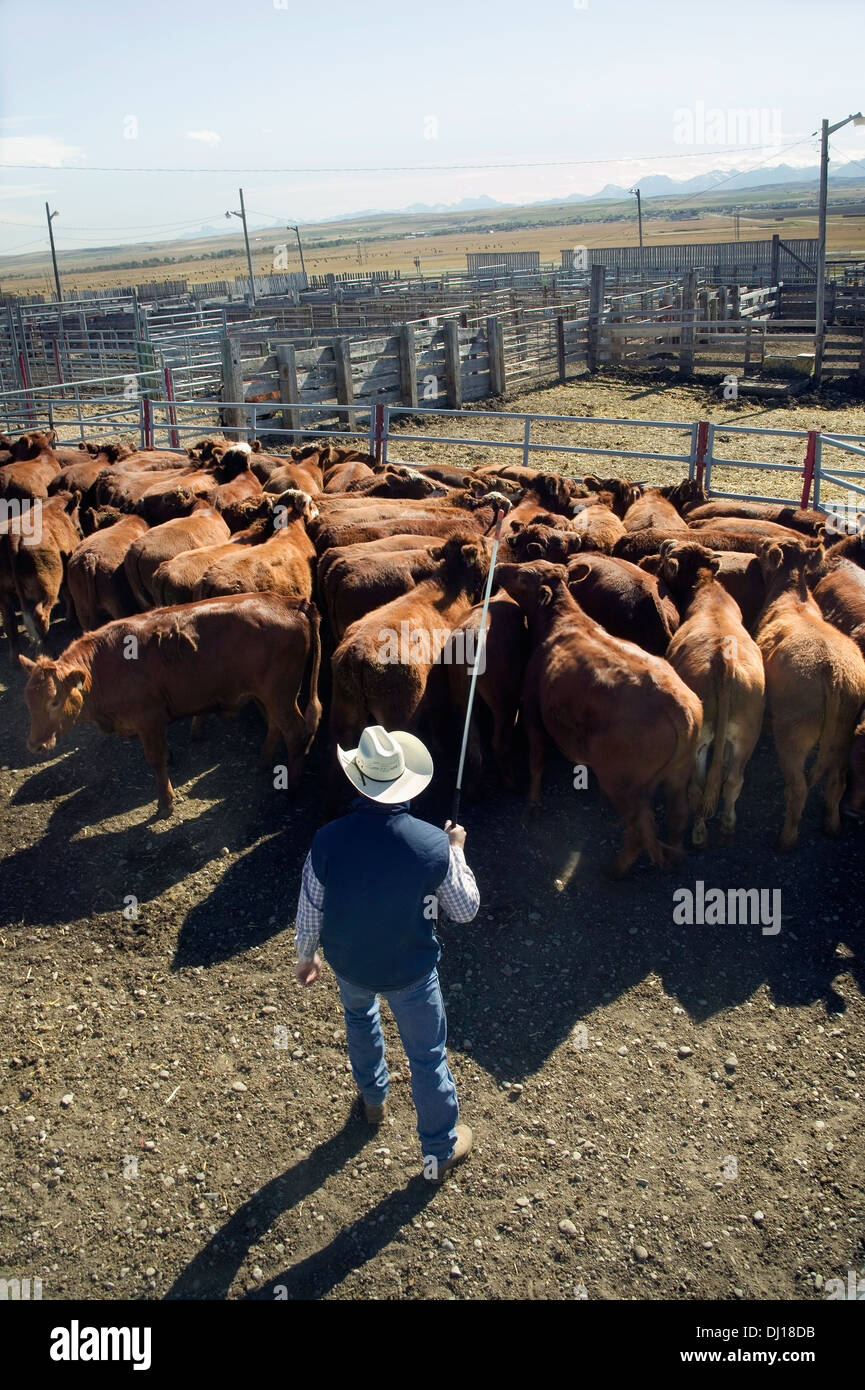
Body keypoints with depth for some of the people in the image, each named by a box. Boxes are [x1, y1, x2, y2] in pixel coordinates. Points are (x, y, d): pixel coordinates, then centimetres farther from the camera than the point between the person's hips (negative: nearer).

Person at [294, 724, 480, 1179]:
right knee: (427, 1055, 19)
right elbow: (465, 909, -11)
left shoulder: (329, 840, -25)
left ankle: (373, 1098, 57)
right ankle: (440, 1149, 38)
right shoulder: (433, 844, -27)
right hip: (411, 970, -2)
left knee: (359, 1017, 35)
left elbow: (309, 910, -11)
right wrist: (456, 850, 3)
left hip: (348, 962, 2)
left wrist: (306, 955, 9)